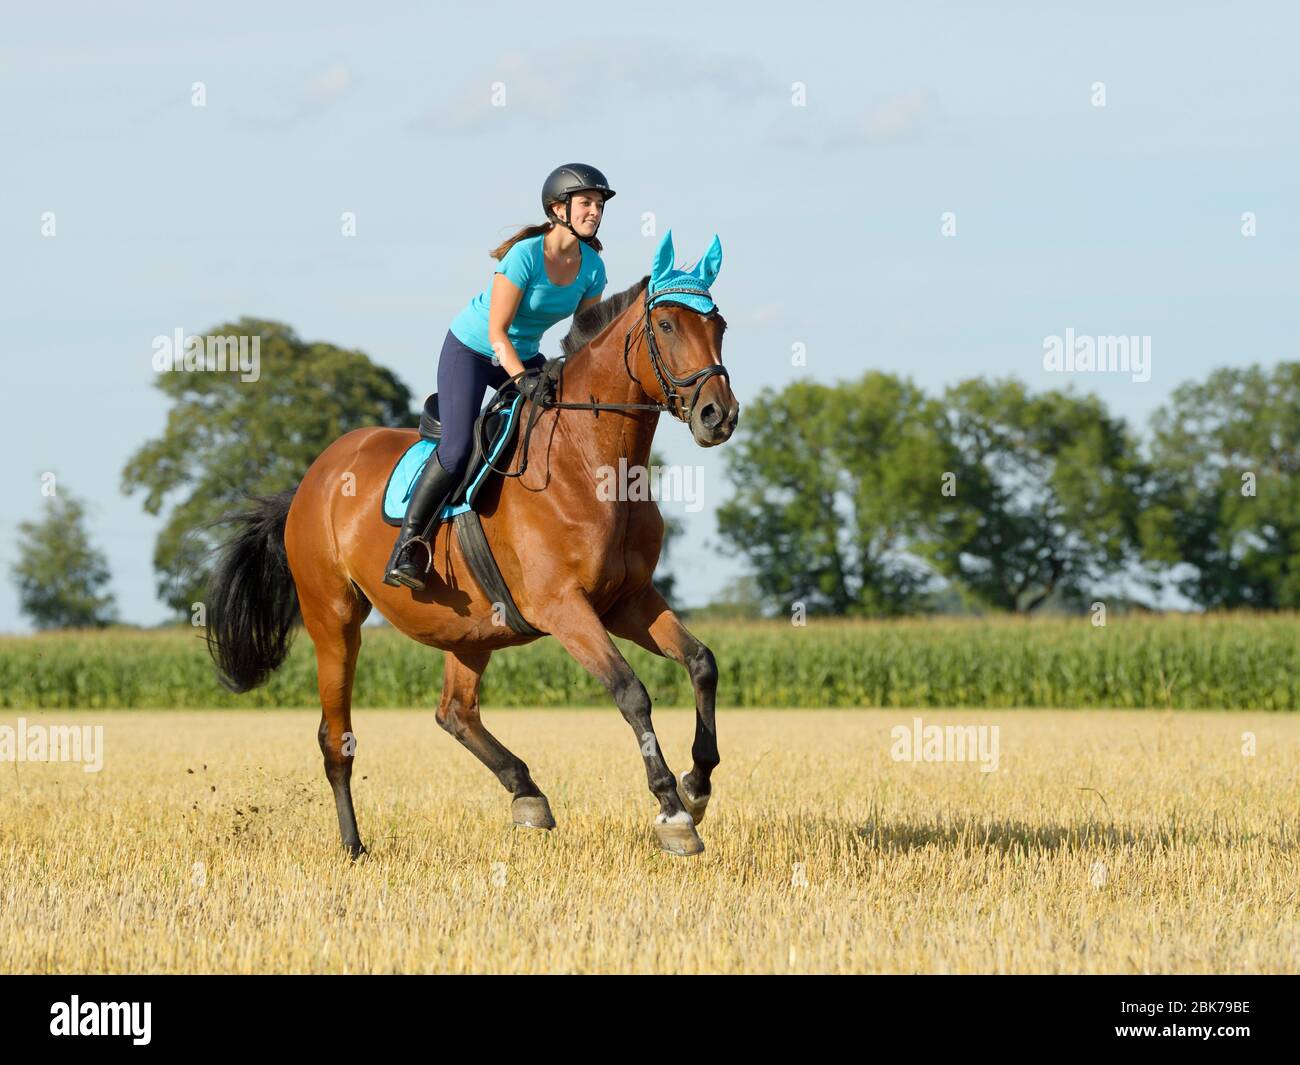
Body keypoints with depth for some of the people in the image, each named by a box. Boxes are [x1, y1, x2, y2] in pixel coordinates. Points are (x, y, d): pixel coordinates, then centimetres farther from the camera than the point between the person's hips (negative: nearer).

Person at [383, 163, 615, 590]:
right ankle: (405, 549, -14)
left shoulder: (592, 267, -8)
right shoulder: (526, 255, -27)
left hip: (524, 355, 7)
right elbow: (497, 332, -28)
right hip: (470, 350, -7)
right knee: (457, 450, -23)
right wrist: (524, 381, -39)